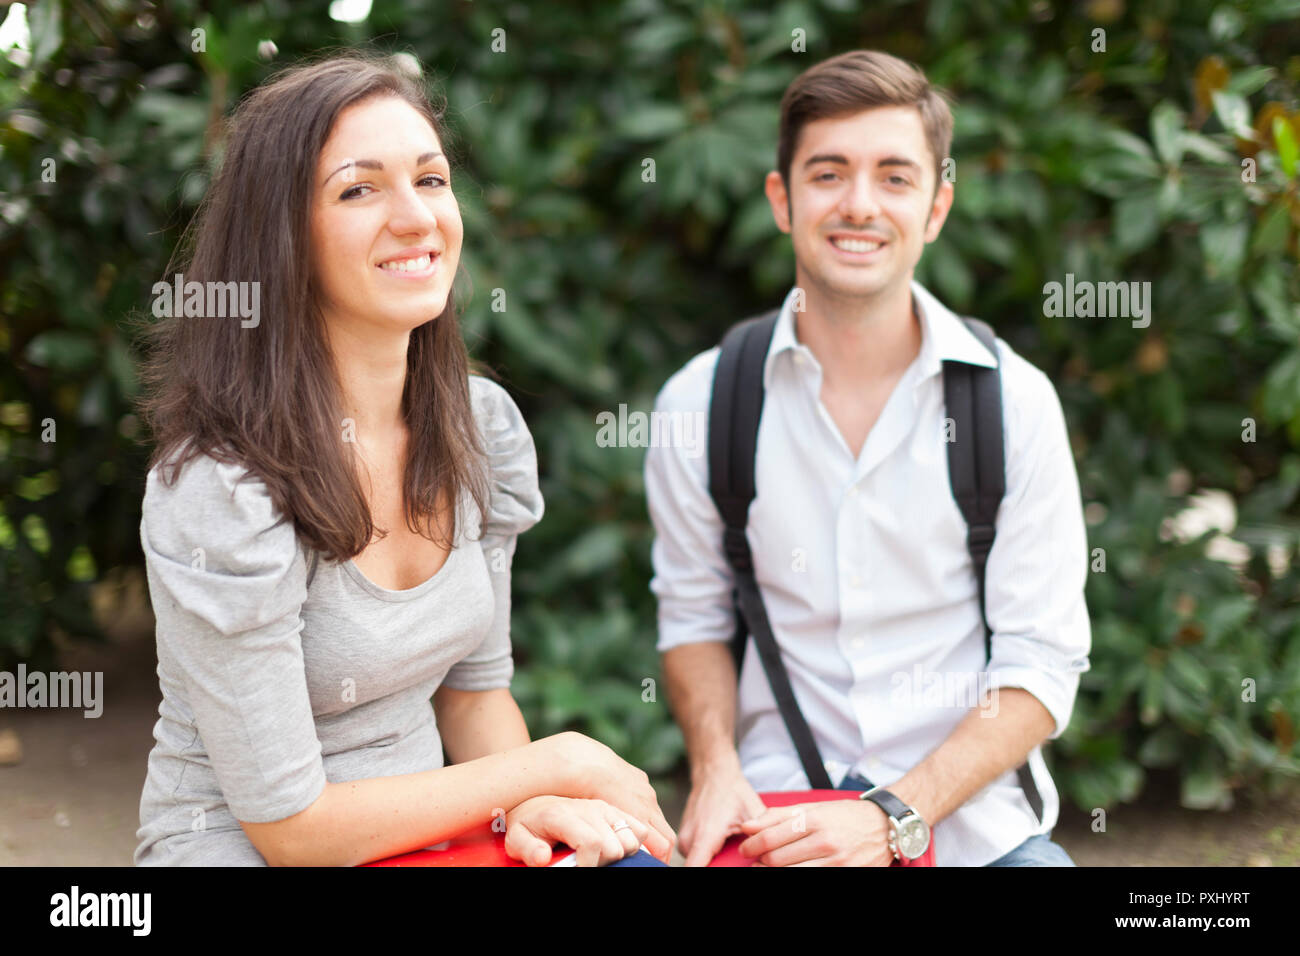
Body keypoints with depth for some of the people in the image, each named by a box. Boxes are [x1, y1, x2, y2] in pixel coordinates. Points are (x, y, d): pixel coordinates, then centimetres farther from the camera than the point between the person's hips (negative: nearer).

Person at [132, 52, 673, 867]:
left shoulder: (485, 425, 0)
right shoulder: (220, 486, -21)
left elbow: (475, 685, 9)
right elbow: (289, 827, -18)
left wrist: (528, 808, -12)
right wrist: (554, 763, -13)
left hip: (425, 833, 6)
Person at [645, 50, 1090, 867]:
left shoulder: (1016, 401, -3)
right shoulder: (701, 402, 0)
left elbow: (1043, 663, -3)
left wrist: (894, 818, -15)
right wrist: (716, 765, -8)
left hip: (974, 813, 0)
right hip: (776, 809, 1)